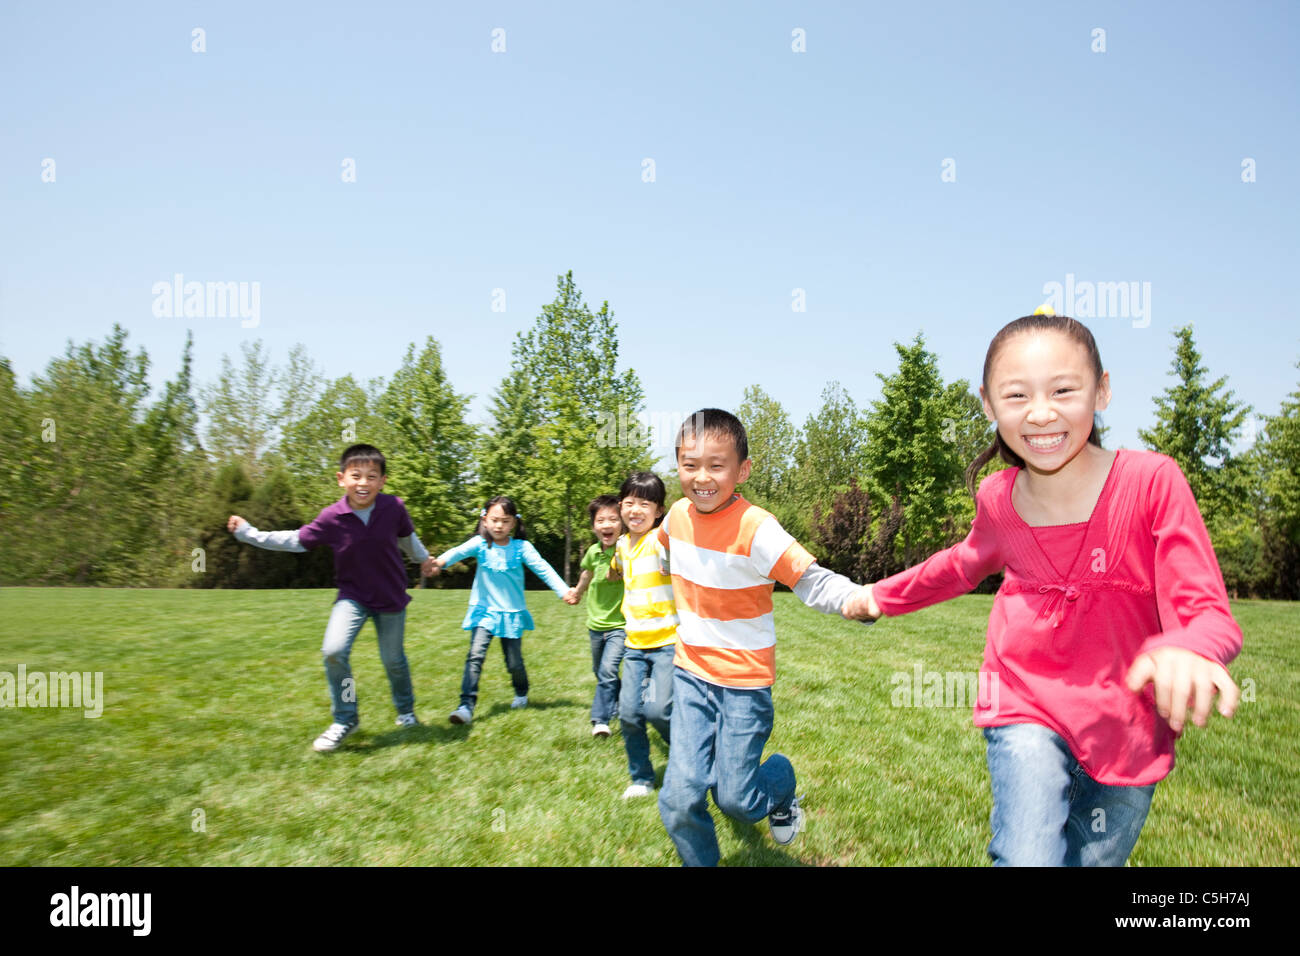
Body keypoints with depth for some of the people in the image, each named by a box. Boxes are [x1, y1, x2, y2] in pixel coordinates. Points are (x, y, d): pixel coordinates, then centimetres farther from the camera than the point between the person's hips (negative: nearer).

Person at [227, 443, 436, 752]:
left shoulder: (394, 508, -15)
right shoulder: (332, 518, -16)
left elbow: (407, 536, 6)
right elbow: (297, 541, -4)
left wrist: (423, 559, 24)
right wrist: (248, 533, -7)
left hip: (391, 598, 0)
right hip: (353, 596, 0)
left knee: (393, 659, 11)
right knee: (333, 651, -19)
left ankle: (406, 710, 40)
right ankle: (345, 720, 1)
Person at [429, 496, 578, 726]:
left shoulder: (521, 547, -5)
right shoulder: (480, 544, -6)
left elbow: (543, 569, -12)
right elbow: (460, 551, -25)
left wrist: (564, 591, -26)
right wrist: (441, 561, -48)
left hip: (512, 613, 0)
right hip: (484, 610, 0)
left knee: (514, 662, 9)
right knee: (475, 656, -16)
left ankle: (521, 693, 38)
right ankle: (466, 706, -13)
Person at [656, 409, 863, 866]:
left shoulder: (755, 528, -22)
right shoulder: (679, 514, -3)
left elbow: (811, 579, -28)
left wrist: (856, 598, -47)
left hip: (744, 680, -4)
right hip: (691, 673, 4)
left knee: (735, 800, 5)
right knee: (679, 800, -2)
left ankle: (780, 782, 38)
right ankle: (699, 862, 26)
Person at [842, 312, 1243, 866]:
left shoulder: (1150, 481, -16)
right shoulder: (998, 499, -6)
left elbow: (1205, 609, -19)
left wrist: (1188, 652, -43)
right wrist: (882, 596, 24)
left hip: (1127, 731, 0)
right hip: (1026, 708, 1)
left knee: (1092, 860, 17)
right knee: (1029, 859, -21)